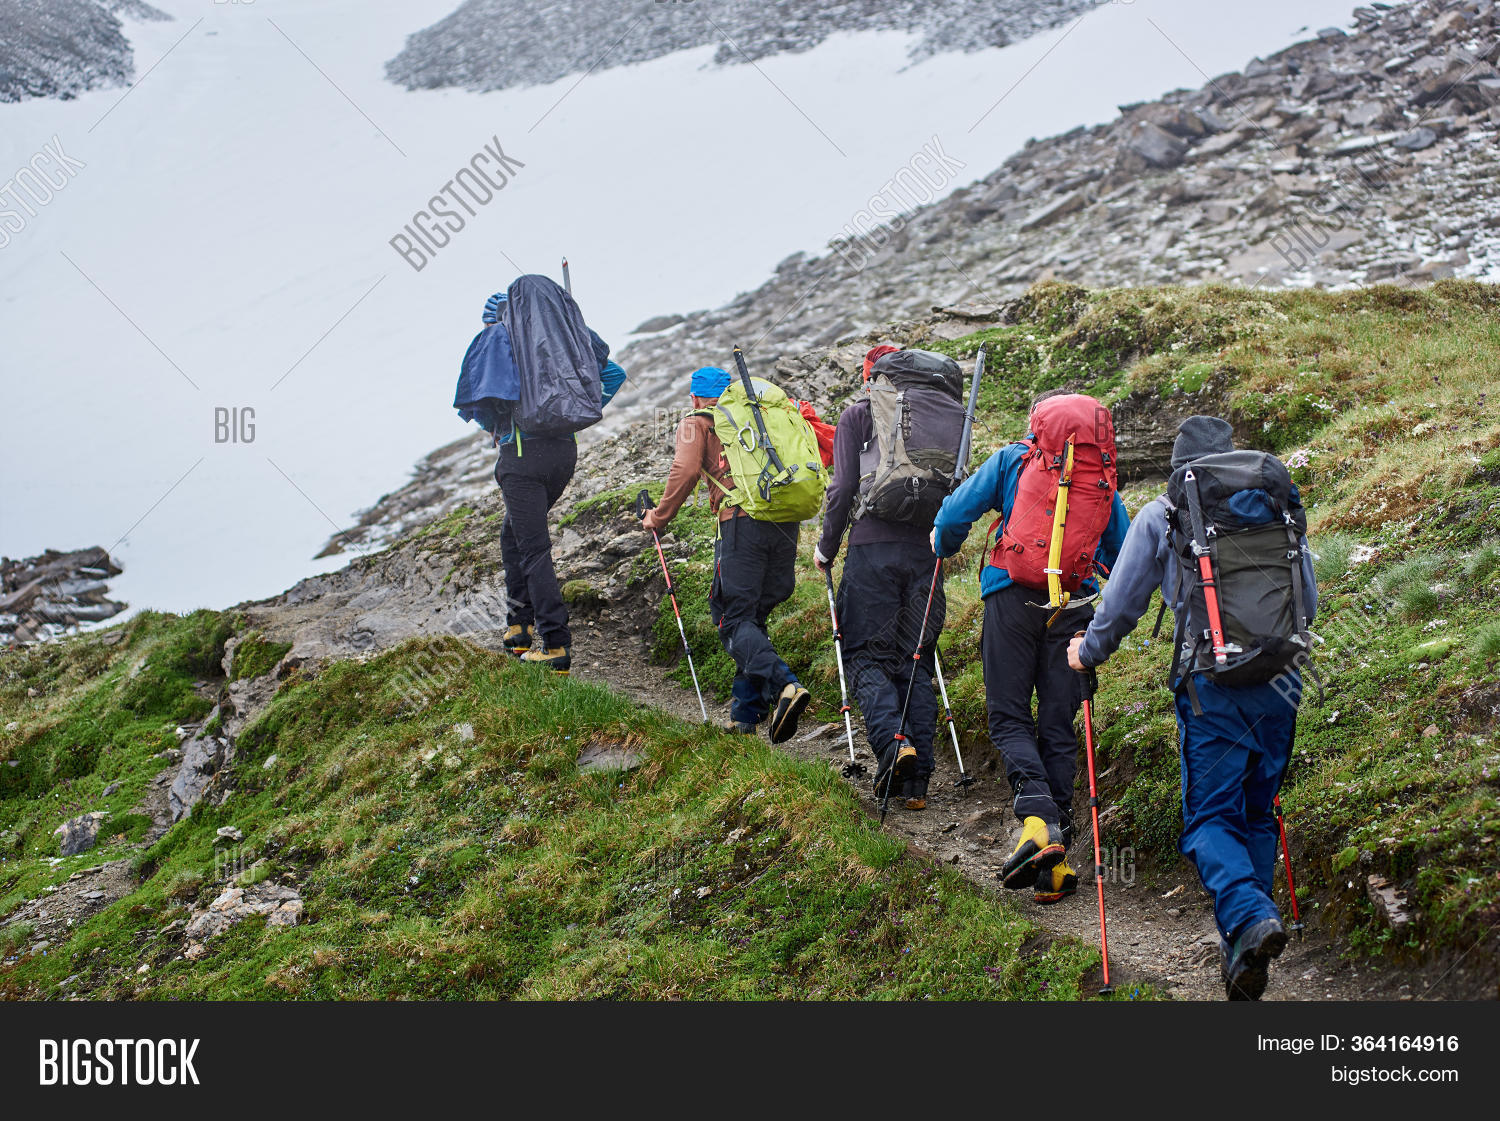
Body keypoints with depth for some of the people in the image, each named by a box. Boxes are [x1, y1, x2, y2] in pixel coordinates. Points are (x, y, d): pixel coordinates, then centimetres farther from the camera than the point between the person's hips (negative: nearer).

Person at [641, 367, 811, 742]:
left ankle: (784, 685, -28)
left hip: (743, 524, -6)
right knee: (754, 616, 14)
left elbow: (685, 471, -4)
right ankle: (746, 714, 12)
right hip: (786, 524, 6)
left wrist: (659, 518, 7)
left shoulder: (697, 423, 12)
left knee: (735, 619, -4)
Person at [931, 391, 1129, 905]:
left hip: (1014, 595, -2)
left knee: (1009, 717, 3)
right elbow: (1123, 550, 21)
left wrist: (945, 546, 24)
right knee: (1058, 727, 6)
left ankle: (1036, 816, -24)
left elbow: (955, 512, 3)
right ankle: (1055, 862, 0)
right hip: (1075, 604, 2)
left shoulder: (1011, 459, 9)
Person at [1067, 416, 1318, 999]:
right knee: (1256, 815, 15)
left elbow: (1122, 603, 6)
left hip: (1212, 685, -3)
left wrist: (1088, 652, 24)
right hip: (1281, 682, 3)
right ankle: (1243, 952, 15)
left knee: (1210, 817, 1)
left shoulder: (1159, 516, 4)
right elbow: (1309, 601, 17)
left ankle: (1250, 917, -25)